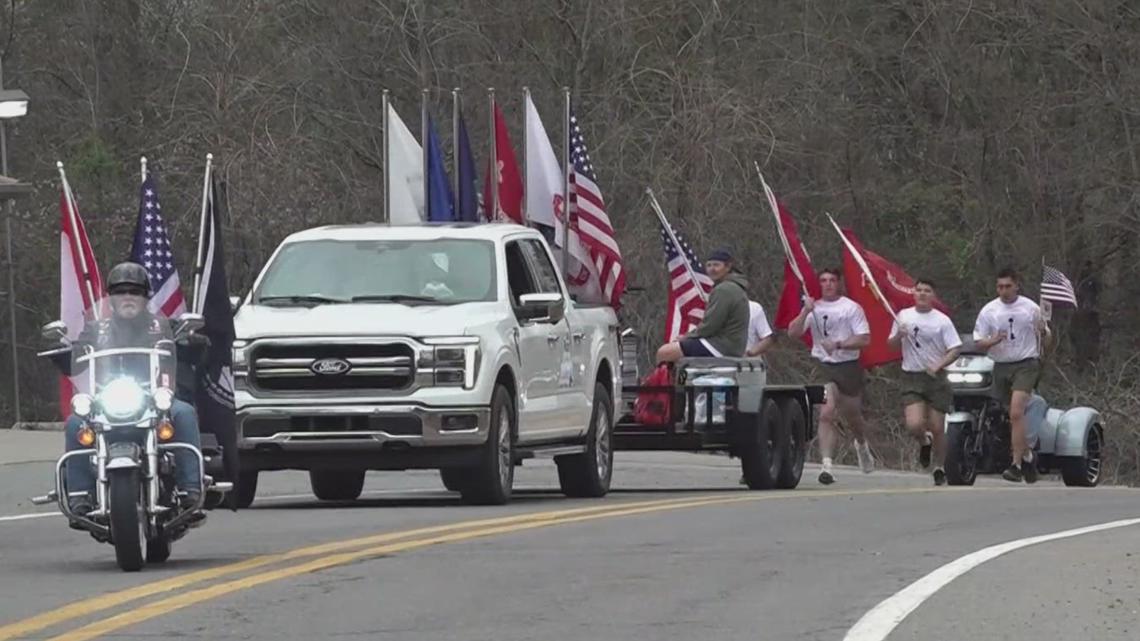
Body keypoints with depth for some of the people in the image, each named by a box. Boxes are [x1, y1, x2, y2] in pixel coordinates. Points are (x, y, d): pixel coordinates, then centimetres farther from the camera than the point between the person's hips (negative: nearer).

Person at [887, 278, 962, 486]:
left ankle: (939, 468, 19)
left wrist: (938, 366, -19)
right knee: (914, 425, -17)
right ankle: (925, 442, 18)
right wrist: (899, 336, -7)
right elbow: (892, 345, 16)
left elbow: (955, 350, -4)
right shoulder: (904, 316, 7)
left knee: (937, 428, 1)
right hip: (911, 378, 1)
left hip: (935, 378, -1)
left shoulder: (942, 321, -2)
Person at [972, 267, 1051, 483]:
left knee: (1016, 413, -20)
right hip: (1001, 366, 4)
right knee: (1012, 417, 9)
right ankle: (1027, 455, 33)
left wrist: (1043, 332, -15)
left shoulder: (1031, 308, 0)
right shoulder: (989, 311, 4)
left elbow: (1046, 339, 9)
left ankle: (1016, 465, -21)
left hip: (1026, 365, -4)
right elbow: (979, 341, 5)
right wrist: (993, 341, -16)